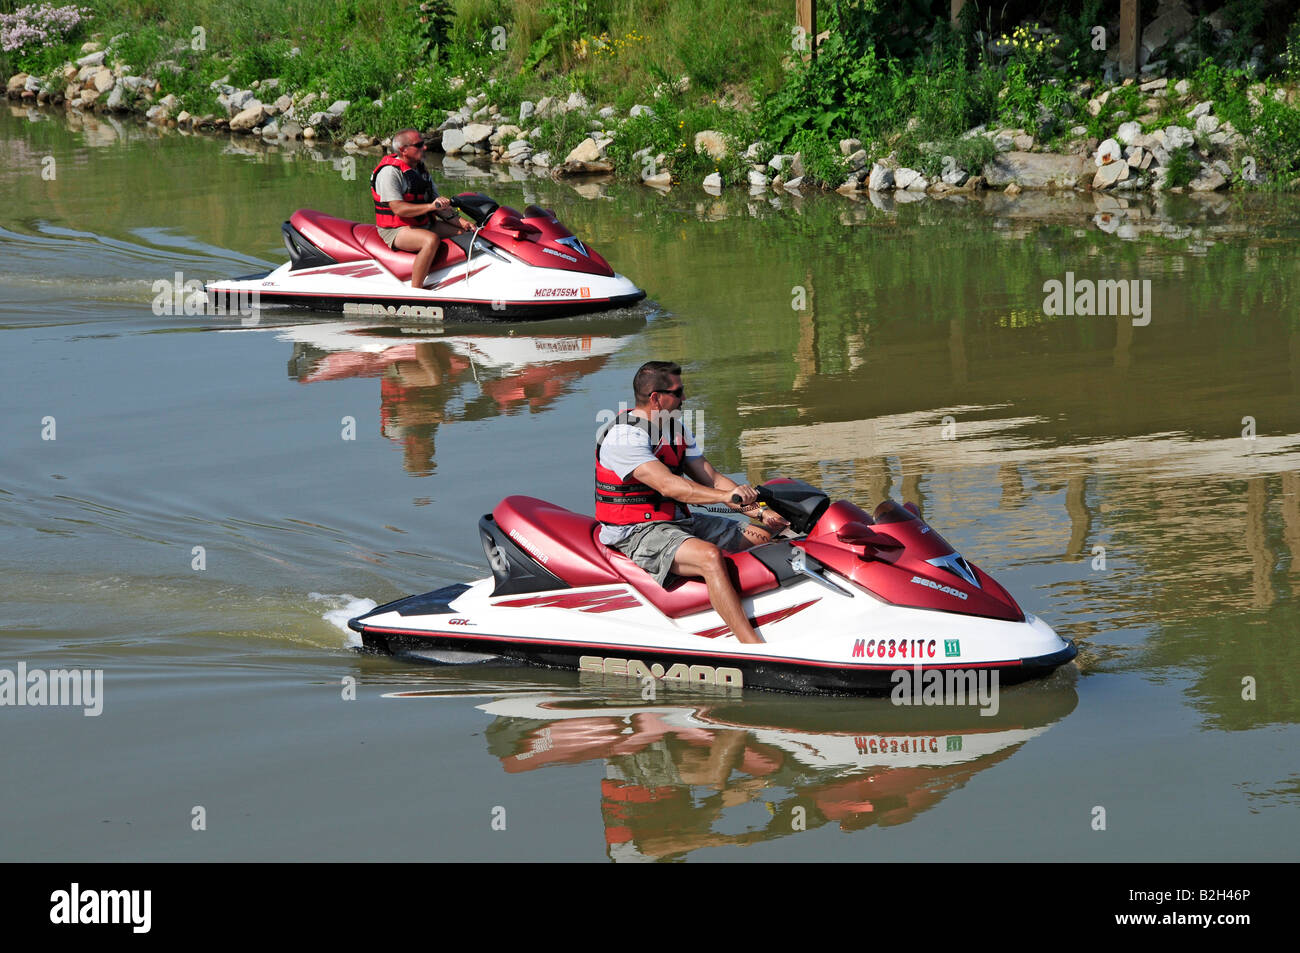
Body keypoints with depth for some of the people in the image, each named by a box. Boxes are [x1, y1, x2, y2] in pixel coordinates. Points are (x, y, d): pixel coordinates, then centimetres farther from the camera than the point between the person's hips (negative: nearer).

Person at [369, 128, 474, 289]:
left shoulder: (421, 171, 14)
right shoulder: (389, 172, -14)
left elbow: (439, 205, 13)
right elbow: (398, 208, -24)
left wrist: (459, 221, -3)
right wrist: (430, 206, -33)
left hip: (424, 225, 9)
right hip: (396, 231, -9)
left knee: (464, 232, -2)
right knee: (431, 240, -36)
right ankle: (415, 291, -36)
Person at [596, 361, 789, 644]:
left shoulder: (676, 428, 12)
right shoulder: (624, 436, -18)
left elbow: (710, 479, 11)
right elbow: (667, 485, -30)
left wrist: (760, 512, -2)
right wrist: (727, 496, -40)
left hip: (679, 521, 10)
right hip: (638, 533, -10)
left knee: (765, 536, 0)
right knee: (709, 556, -35)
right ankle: (754, 646, -42)